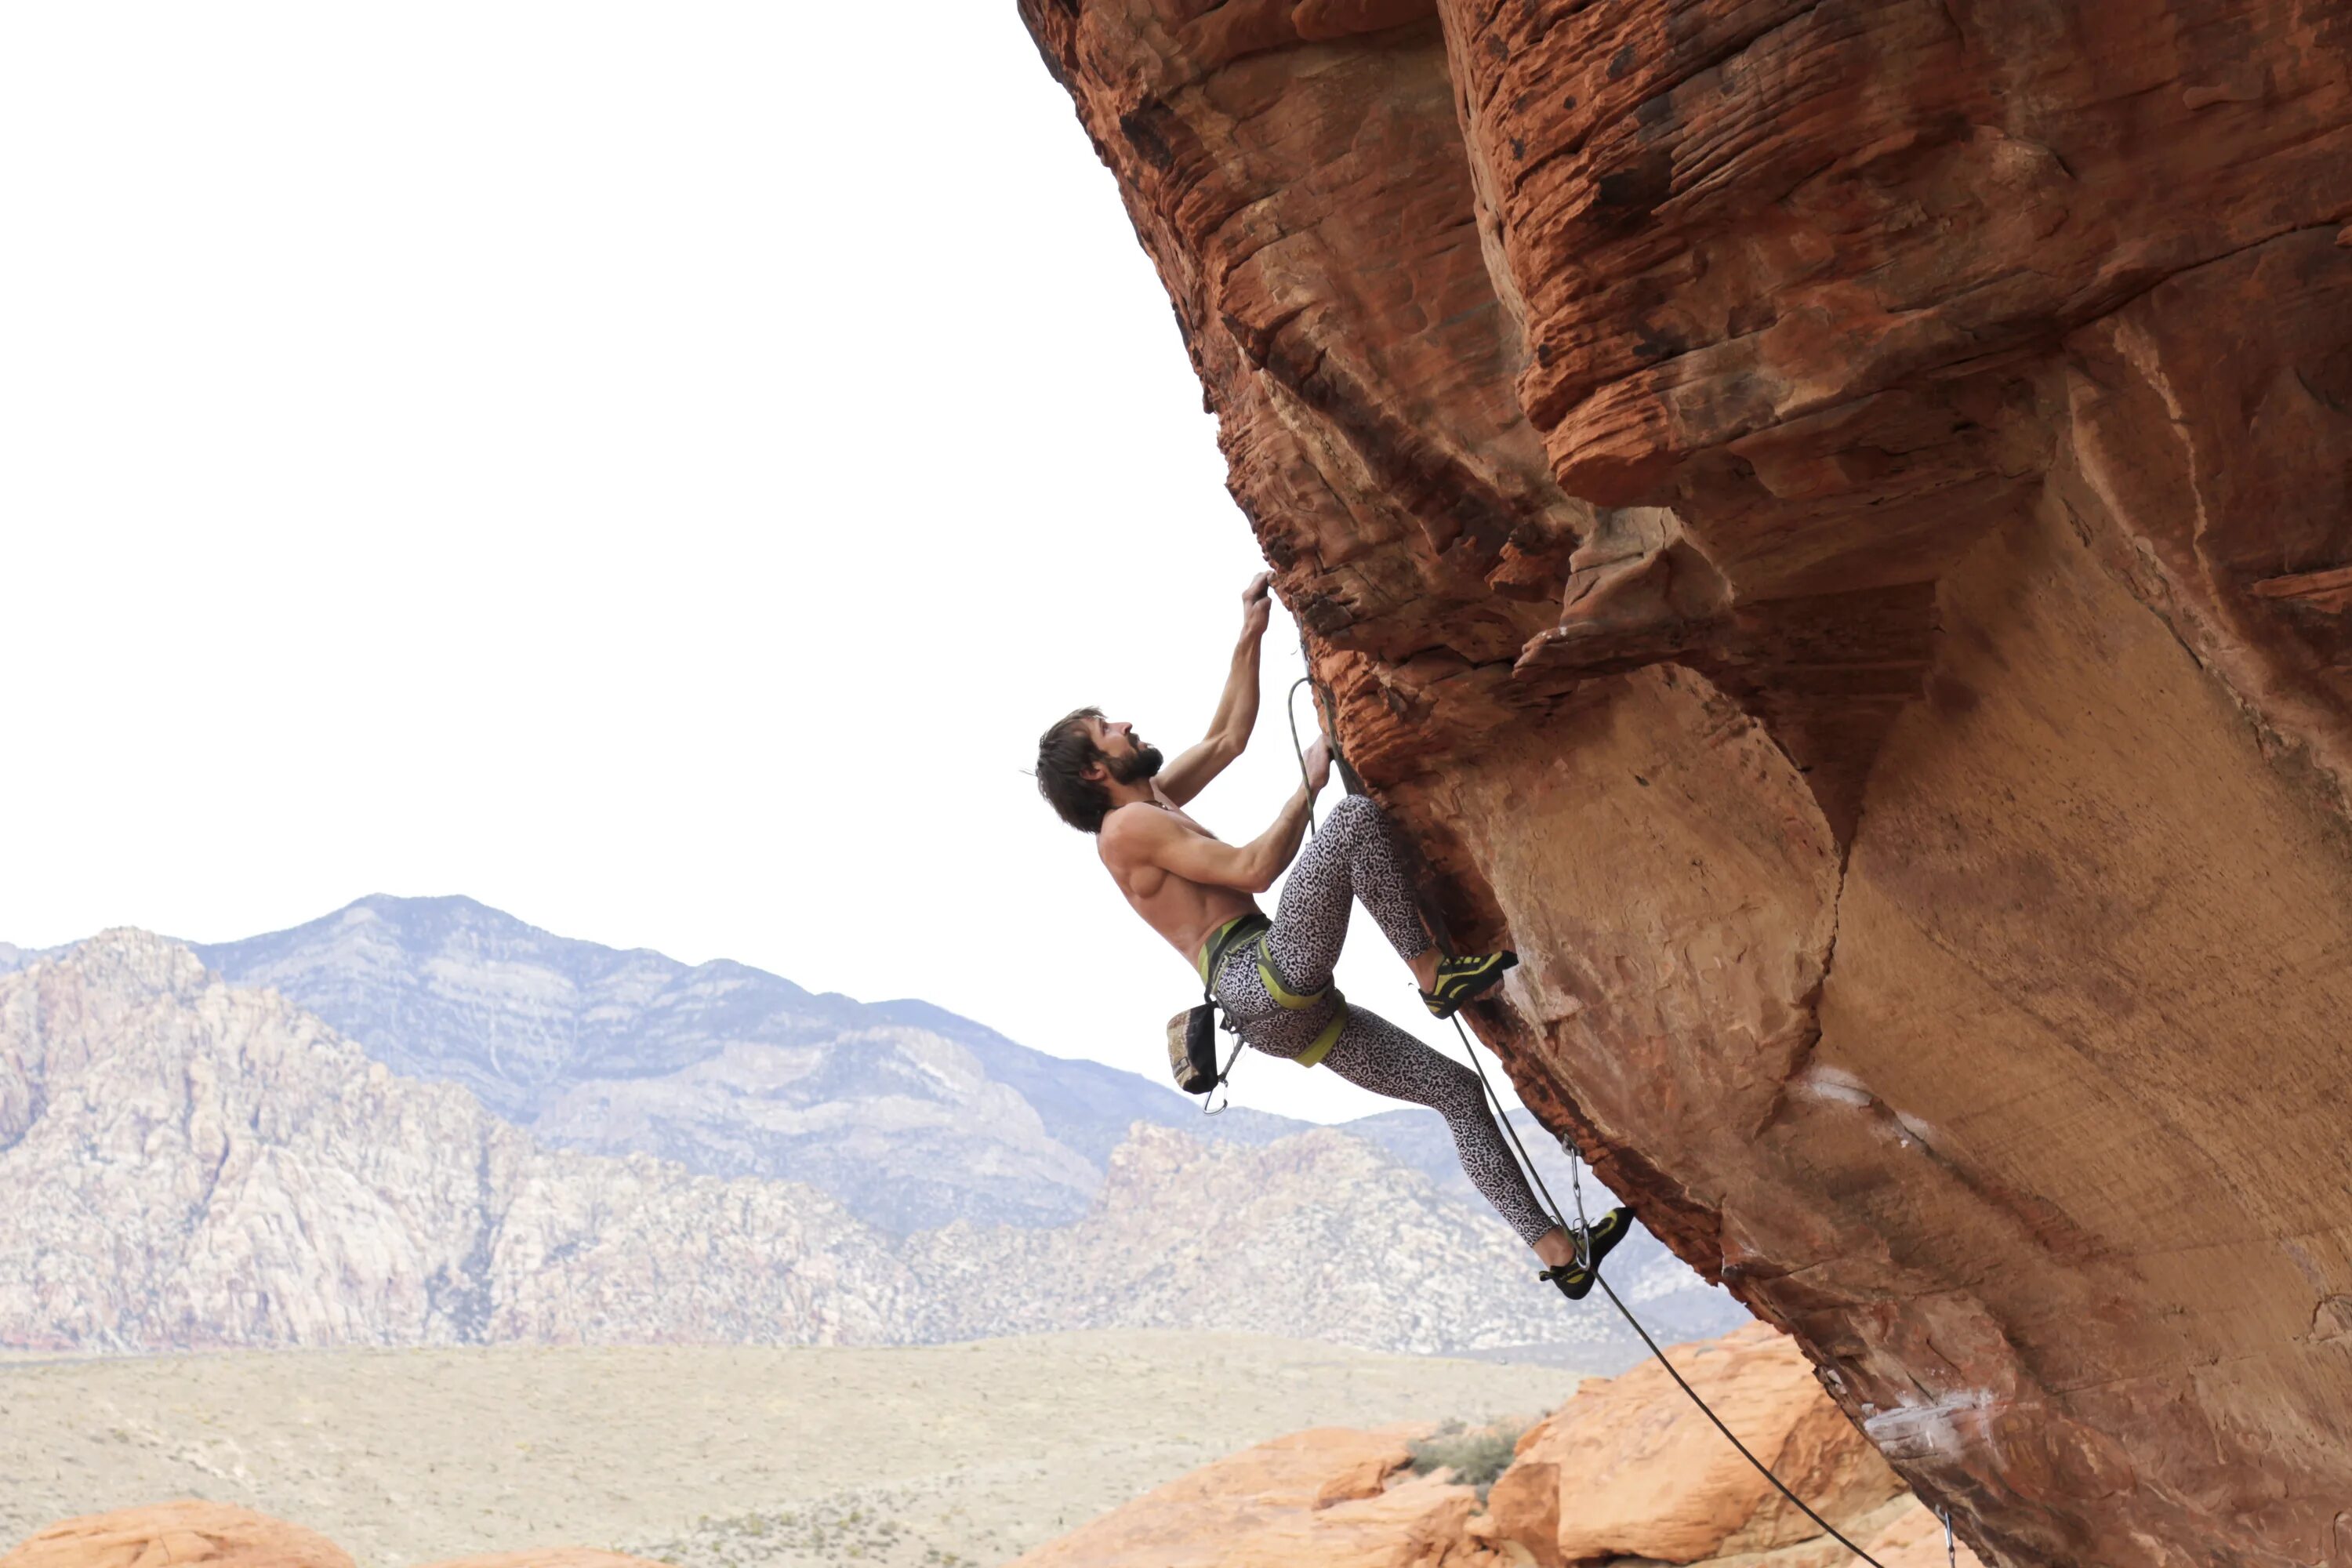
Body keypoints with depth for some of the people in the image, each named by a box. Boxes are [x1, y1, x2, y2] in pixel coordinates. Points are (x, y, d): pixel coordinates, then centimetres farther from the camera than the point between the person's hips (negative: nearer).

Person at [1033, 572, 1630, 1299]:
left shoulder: (1155, 801, 24)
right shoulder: (1127, 826, -5)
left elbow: (1228, 737, 34)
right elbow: (1254, 867, -12)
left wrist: (1249, 637, 29)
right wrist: (1309, 784, -2)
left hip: (1285, 1014, 10)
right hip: (1261, 981, -10)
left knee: (1454, 1087, 6)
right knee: (1356, 818, -20)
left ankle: (1558, 1251, 7)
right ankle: (1434, 972, -13)